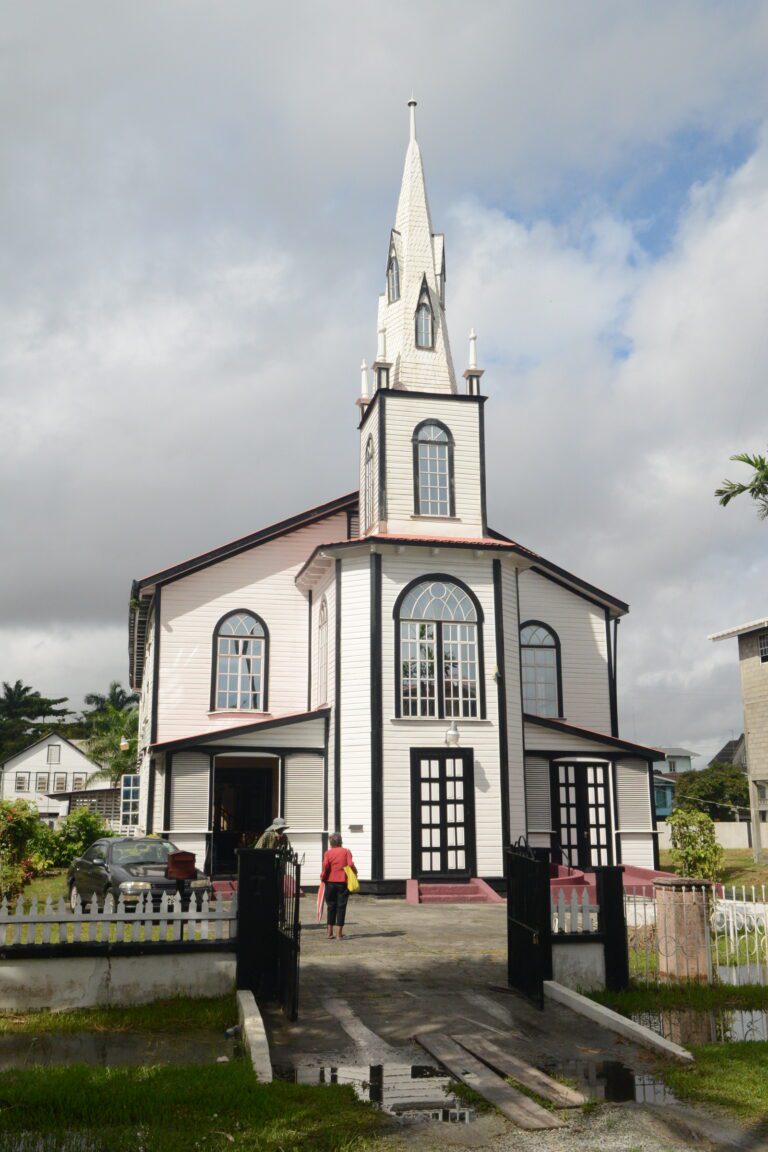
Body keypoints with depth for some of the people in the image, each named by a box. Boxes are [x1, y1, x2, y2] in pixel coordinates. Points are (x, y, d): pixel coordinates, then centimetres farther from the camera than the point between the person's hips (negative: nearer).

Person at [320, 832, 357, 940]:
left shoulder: (328, 853, 0)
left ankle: (330, 931, 19)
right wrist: (355, 872, 6)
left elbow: (325, 866, -13)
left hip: (330, 882, 1)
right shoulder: (346, 851, 0)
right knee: (341, 907, 3)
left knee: (331, 906, 14)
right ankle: (339, 933, 1)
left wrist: (323, 876, 2)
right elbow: (350, 864, -11)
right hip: (343, 882, -1)